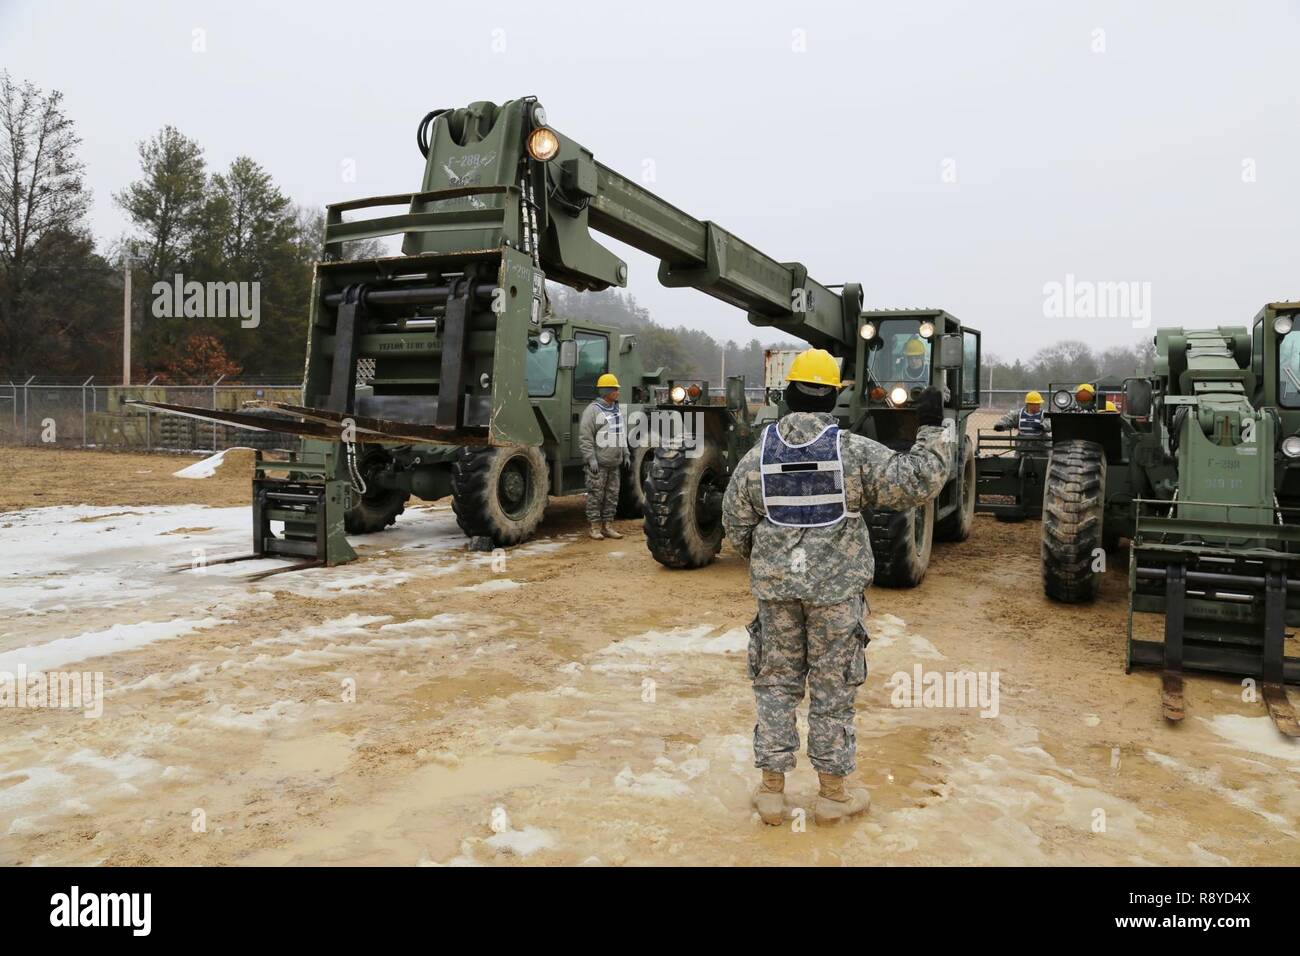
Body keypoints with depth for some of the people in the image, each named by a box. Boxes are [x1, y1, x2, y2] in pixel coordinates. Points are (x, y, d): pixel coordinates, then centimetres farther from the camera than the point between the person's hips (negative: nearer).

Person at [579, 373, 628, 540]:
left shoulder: (617, 410, 15)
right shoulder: (593, 410, -10)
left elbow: (622, 434, 24)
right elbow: (585, 437, -14)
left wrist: (625, 454, 17)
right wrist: (591, 458, -19)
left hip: (614, 463, 8)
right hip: (598, 463, -8)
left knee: (612, 495, 10)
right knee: (596, 495, -2)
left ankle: (608, 526, 18)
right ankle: (595, 527, 6)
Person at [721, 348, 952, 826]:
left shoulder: (758, 455, -2)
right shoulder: (854, 451, -9)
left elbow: (736, 524, 4)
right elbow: (916, 483, -11)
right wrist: (932, 430, 1)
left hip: (775, 586, 2)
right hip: (836, 587, -2)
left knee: (776, 682, 13)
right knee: (833, 686, 9)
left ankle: (771, 790, 19)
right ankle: (832, 793, 21)